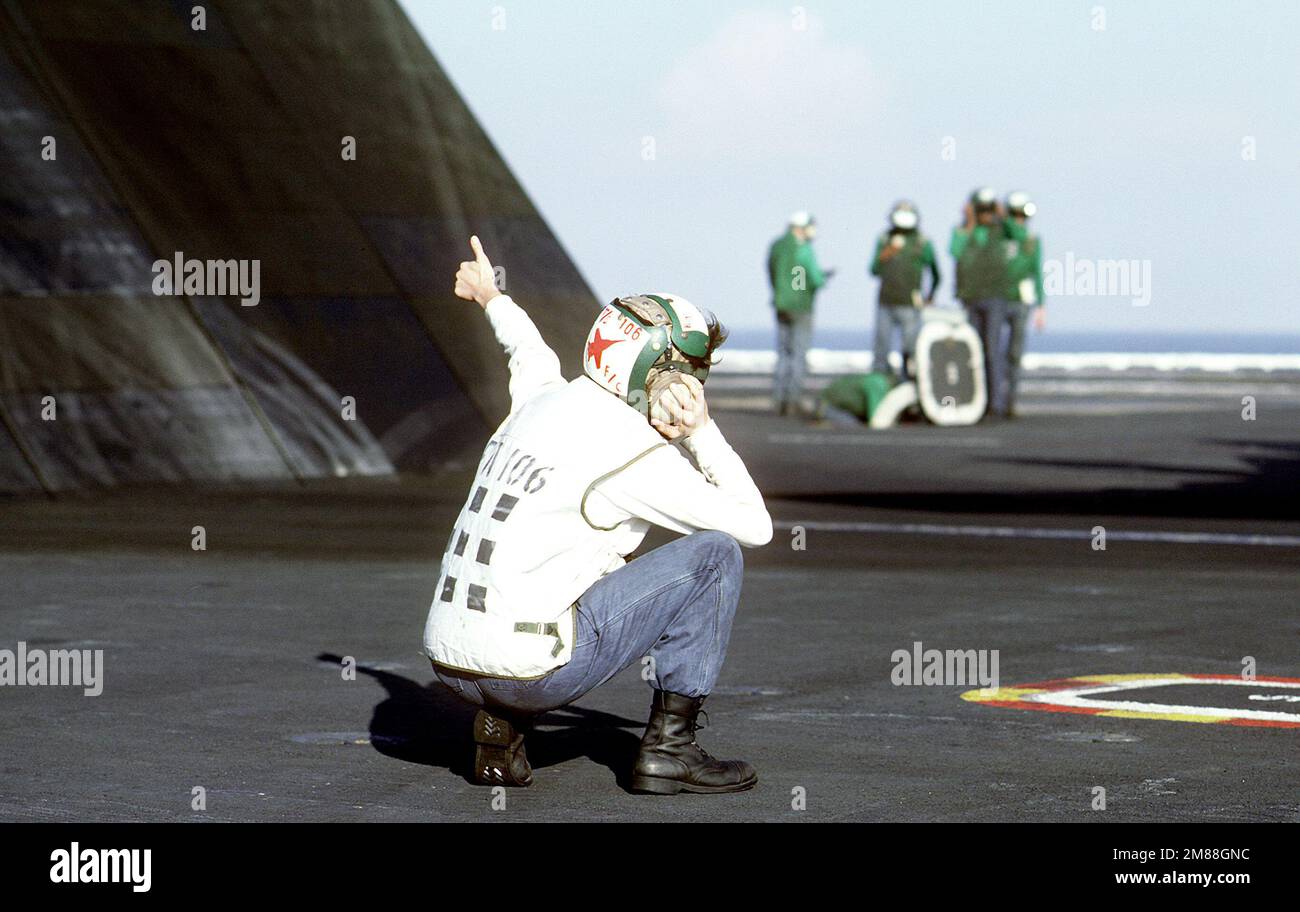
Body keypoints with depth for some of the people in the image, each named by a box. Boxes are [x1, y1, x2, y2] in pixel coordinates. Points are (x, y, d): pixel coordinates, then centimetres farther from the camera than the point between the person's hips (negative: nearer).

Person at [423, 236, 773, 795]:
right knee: (714, 553, 0)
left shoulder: (542, 398, 12)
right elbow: (755, 527, -4)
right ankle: (669, 744, 4)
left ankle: (499, 729, 20)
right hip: (529, 673, -8)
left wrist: (492, 299, 61)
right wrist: (702, 430, -4)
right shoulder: (637, 453, -10)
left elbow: (532, 357, 40)